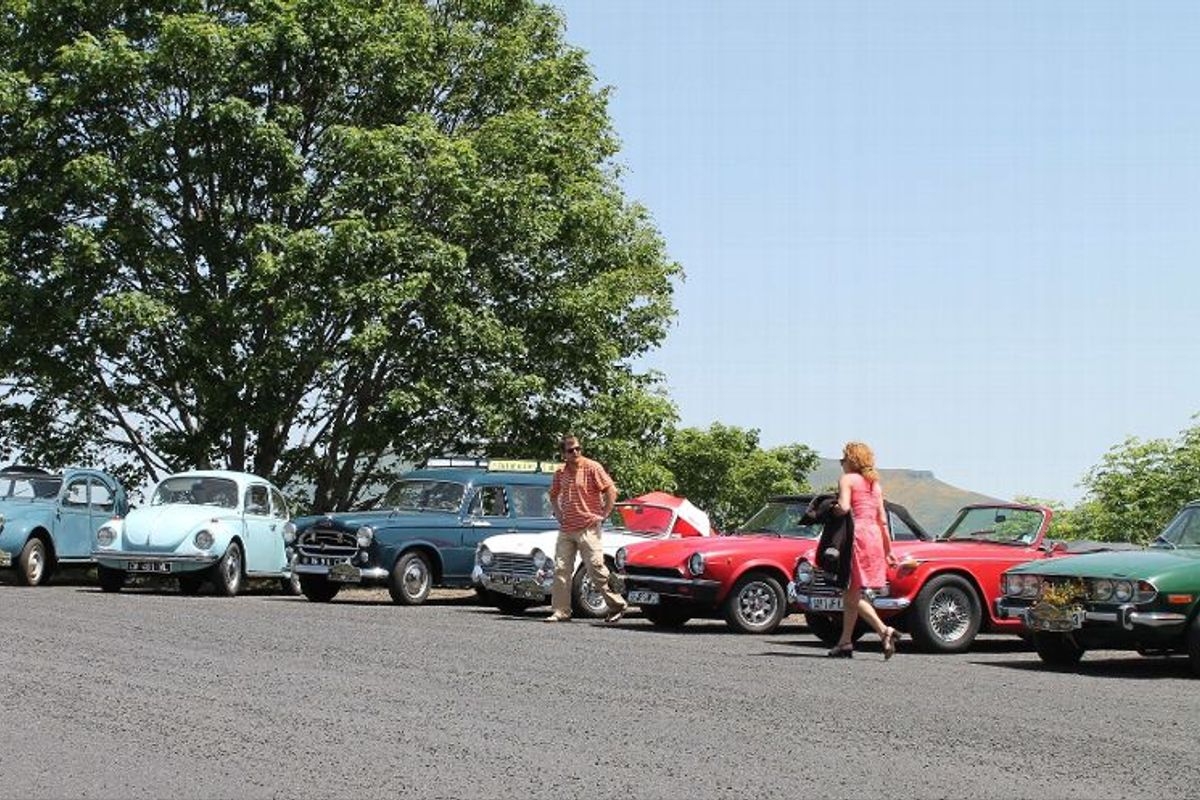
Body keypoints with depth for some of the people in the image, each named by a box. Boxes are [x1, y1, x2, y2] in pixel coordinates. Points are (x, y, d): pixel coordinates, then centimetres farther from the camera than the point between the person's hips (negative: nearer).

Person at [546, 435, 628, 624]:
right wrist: (558, 514, 13)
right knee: (561, 570, 2)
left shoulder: (592, 468, -7)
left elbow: (611, 491, -9)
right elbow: (554, 495, 28)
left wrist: (604, 516, -10)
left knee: (596, 569, -7)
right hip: (566, 529, 6)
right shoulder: (560, 472, 10)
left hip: (587, 528, -6)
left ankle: (616, 605, 5)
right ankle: (561, 611, 6)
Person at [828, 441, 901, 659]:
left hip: (858, 534, -7)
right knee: (851, 593, 15)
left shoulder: (847, 479, -1)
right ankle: (845, 642, 17)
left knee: (853, 595, -6)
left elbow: (844, 507, -17)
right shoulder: (875, 483, 18)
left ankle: (885, 631, -22)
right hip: (875, 537, 7)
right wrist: (888, 550, 18)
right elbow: (882, 520, 16)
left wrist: (831, 509, 4)